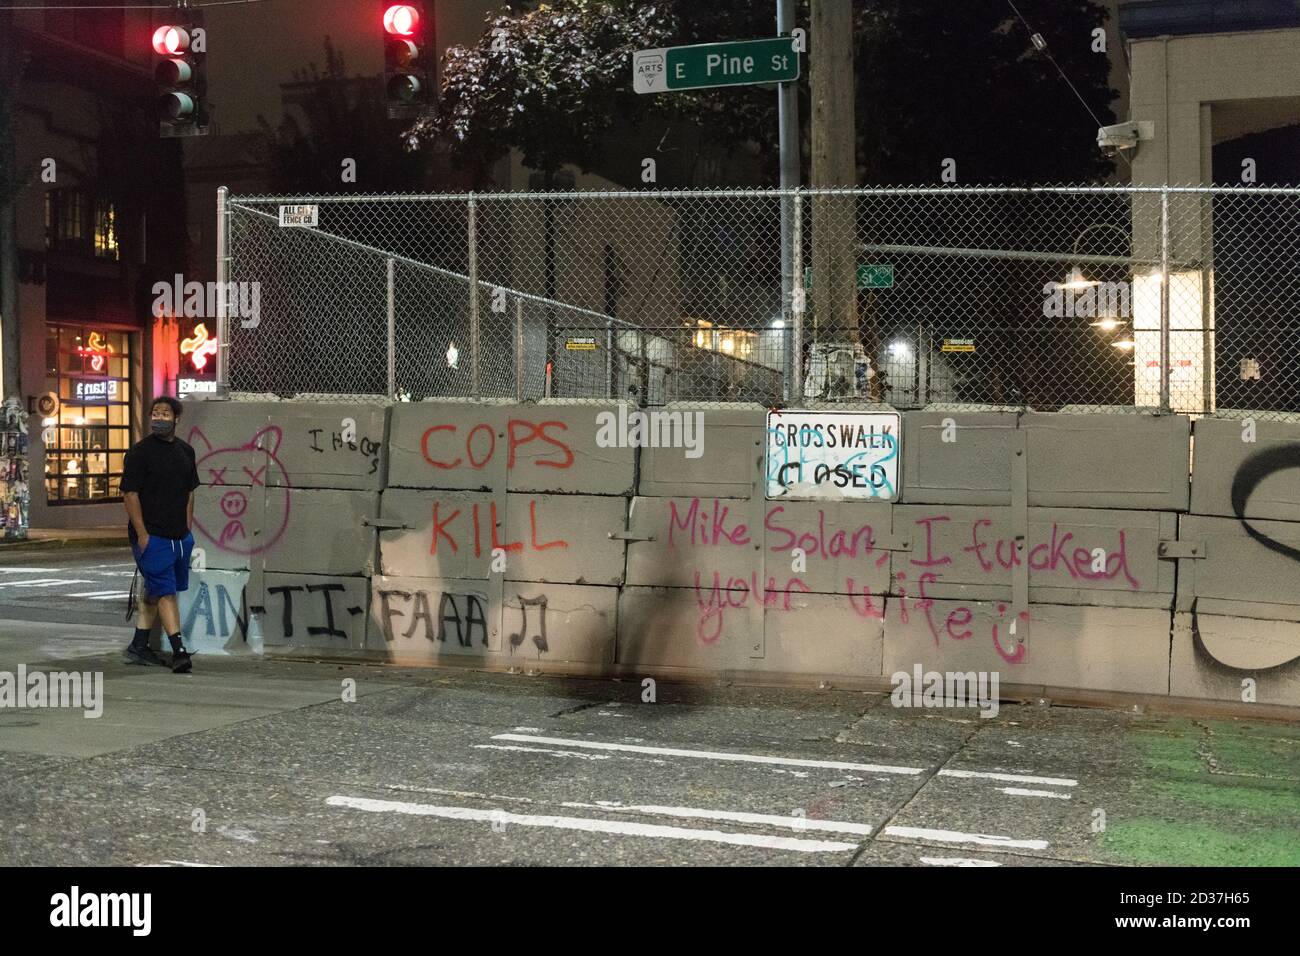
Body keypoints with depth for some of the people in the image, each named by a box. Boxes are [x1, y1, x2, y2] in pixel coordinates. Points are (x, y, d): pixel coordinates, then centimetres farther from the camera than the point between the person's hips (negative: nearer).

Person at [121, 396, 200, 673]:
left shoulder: (185, 451, 11)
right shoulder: (140, 451, -8)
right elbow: (130, 494, -11)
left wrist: (187, 528, 13)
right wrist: (141, 534, -15)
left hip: (179, 536, 7)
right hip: (151, 535, -7)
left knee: (155, 592, 15)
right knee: (165, 591, -11)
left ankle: (138, 646, 25)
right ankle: (178, 650, -13)